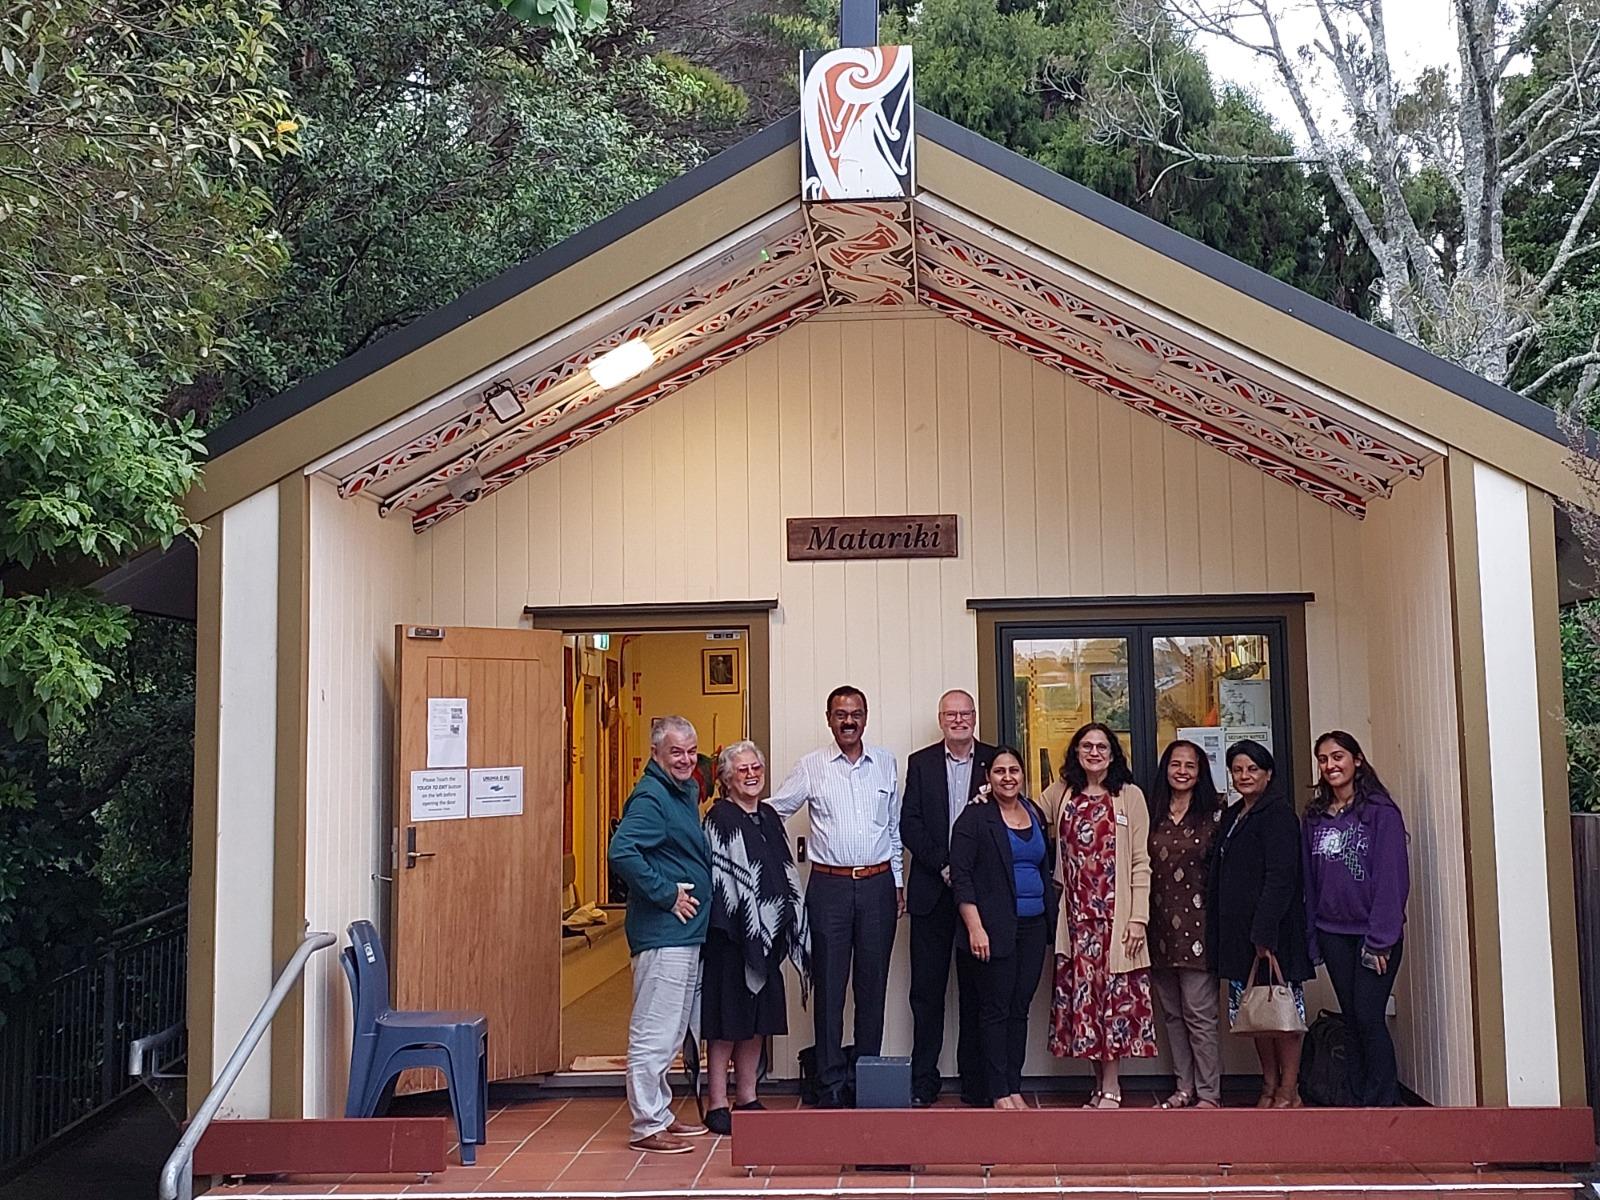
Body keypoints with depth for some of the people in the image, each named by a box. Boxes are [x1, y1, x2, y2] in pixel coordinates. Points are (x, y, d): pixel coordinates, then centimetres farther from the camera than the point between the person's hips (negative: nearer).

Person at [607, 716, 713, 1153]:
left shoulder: (686, 791, 14)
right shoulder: (650, 797, -15)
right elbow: (621, 852, -27)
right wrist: (666, 894, -21)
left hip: (687, 931, 10)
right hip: (661, 932, -10)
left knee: (673, 1030, 17)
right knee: (654, 1031, -3)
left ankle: (661, 1114, 27)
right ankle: (647, 1126, 4)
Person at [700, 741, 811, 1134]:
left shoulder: (769, 817, 14)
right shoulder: (720, 819, -9)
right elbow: (720, 879, -14)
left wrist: (792, 927, 13)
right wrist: (749, 928, -18)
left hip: (767, 932, 8)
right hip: (732, 932, -7)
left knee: (757, 1021, 12)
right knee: (727, 1020, -1)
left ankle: (746, 1097, 22)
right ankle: (717, 1104, 7)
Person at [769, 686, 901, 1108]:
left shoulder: (885, 763, 8)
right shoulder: (811, 766, 1)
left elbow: (894, 827, 15)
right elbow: (774, 811, 7)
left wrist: (898, 882, 14)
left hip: (877, 884, 2)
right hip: (829, 886, -2)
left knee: (873, 984, 8)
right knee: (829, 986, 1)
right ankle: (831, 1084, 7)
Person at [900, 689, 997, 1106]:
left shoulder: (995, 761, 4)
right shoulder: (920, 763, 6)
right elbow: (909, 825, 0)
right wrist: (943, 866, -11)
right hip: (932, 890, 0)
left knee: (976, 988, 6)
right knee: (927, 988, 4)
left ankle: (975, 1082, 15)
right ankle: (923, 1083, 11)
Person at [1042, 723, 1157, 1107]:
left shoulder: (1130, 796, 0)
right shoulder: (1061, 794, 9)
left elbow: (1141, 863, -2)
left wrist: (1138, 918, -8)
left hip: (1114, 915, -3)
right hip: (1076, 916, 3)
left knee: (1113, 993, -2)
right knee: (1080, 994, 4)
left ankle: (1110, 1088, 6)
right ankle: (1103, 1085, 14)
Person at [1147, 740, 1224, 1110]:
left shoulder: (1213, 815, -1)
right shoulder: (1153, 816, 9)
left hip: (1197, 924, -5)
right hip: (1160, 926, 5)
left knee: (1199, 1013, -4)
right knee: (1171, 1013, 10)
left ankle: (1208, 1093, 5)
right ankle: (1184, 1088, 19)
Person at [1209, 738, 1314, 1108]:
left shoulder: (1278, 815, -8)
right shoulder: (1231, 817, 17)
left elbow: (1281, 877, -16)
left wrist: (1265, 931, -21)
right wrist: (1219, 930, 12)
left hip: (1273, 927, -8)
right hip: (1238, 931, 8)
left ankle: (1288, 1091, 6)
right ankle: (1269, 1086, 19)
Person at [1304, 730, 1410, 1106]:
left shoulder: (1381, 812, -7)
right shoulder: (1315, 817, 10)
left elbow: (1393, 878, -11)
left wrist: (1381, 938, -14)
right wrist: (1312, 936, 7)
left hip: (1373, 933, -5)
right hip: (1333, 934, 5)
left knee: (1369, 1018, -8)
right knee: (1353, 1019, 9)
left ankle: (1383, 1103, 2)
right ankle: (1360, 1100, 16)